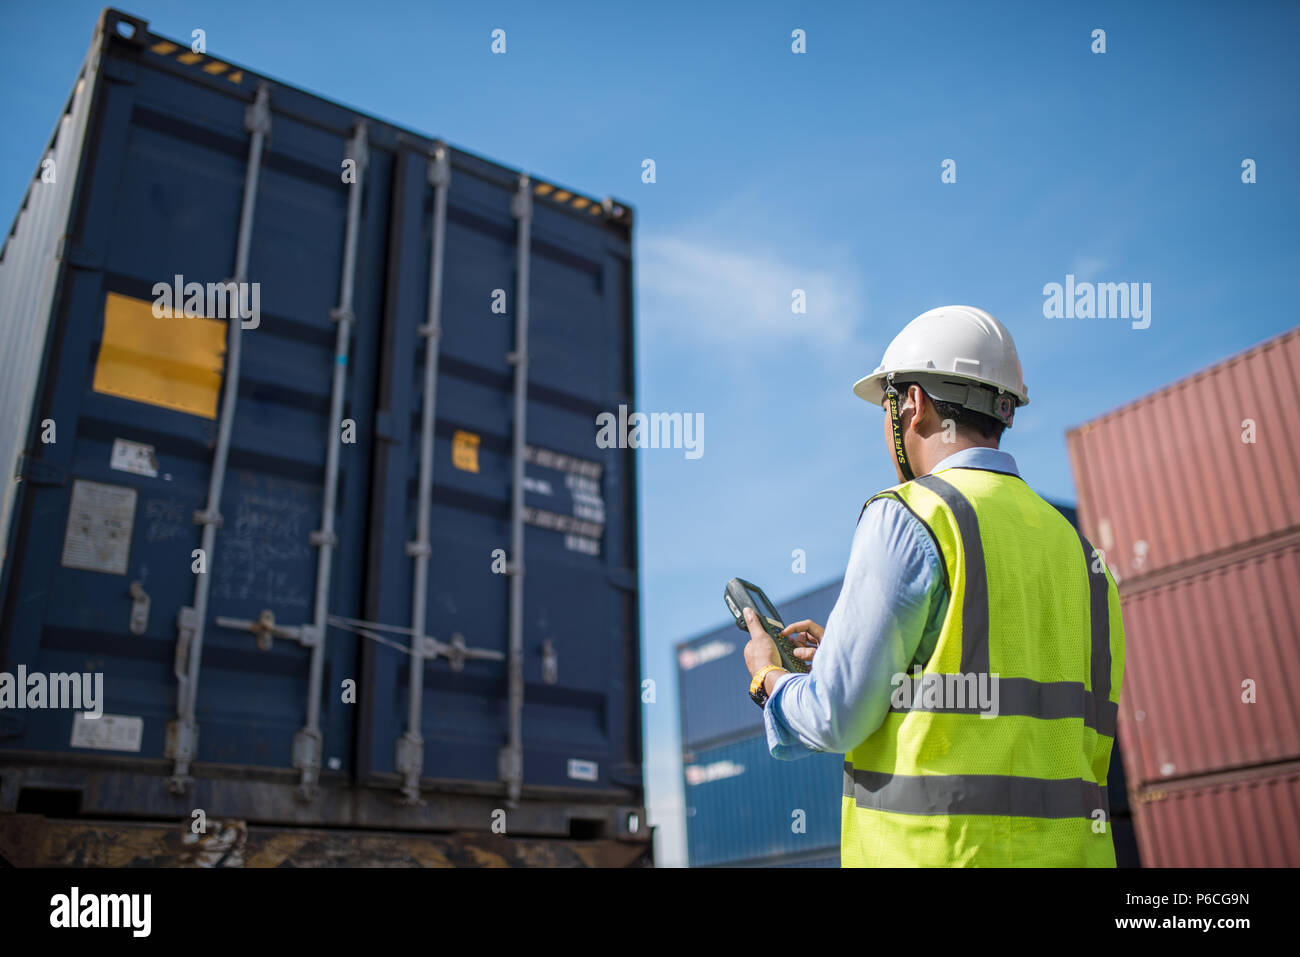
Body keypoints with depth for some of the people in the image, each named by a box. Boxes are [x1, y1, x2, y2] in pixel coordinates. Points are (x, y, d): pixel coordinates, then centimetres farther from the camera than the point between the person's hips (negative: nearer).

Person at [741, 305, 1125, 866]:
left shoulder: (907, 519, -10)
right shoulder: (1070, 545, 13)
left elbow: (836, 717, -11)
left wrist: (768, 679, 11)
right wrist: (846, 657, 21)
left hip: (939, 849, -7)